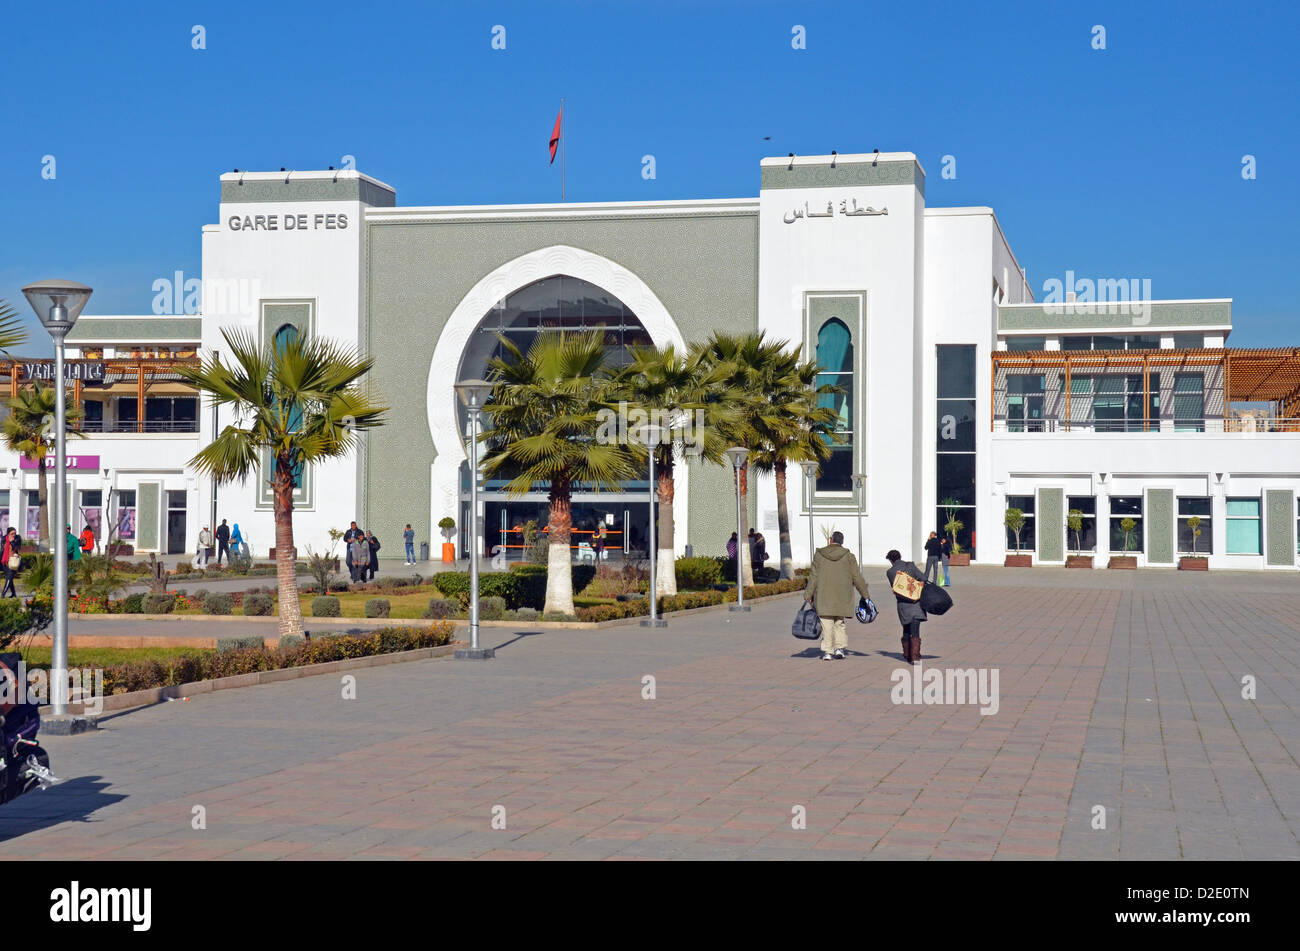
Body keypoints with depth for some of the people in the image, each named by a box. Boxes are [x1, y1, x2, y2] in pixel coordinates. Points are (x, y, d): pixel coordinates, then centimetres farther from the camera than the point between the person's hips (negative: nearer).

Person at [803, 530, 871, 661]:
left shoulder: (819, 555, 1)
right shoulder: (848, 556, 1)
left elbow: (813, 577, 0)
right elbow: (857, 577, 3)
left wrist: (808, 595, 4)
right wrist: (865, 594, 11)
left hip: (824, 596, -1)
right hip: (842, 596, 1)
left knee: (826, 624, 1)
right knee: (839, 623, 14)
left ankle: (827, 652, -2)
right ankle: (839, 648, 2)